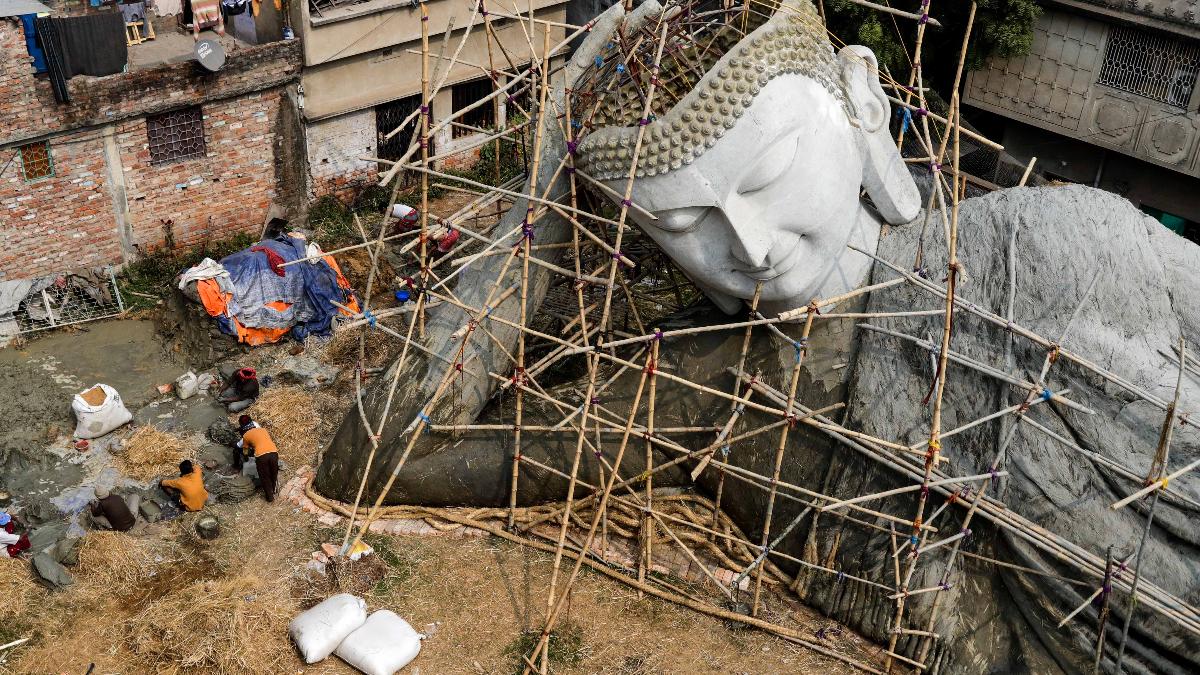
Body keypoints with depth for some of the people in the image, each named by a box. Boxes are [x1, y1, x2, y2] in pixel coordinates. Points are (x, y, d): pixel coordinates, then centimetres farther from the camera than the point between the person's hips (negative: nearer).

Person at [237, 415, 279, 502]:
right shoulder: (263, 430, 22)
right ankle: (273, 491, 42)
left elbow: (245, 452, 23)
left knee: (265, 477, 15)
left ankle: (270, 497, 23)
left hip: (261, 455, -4)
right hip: (273, 452, 4)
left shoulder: (246, 436, 13)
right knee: (273, 474, 25)